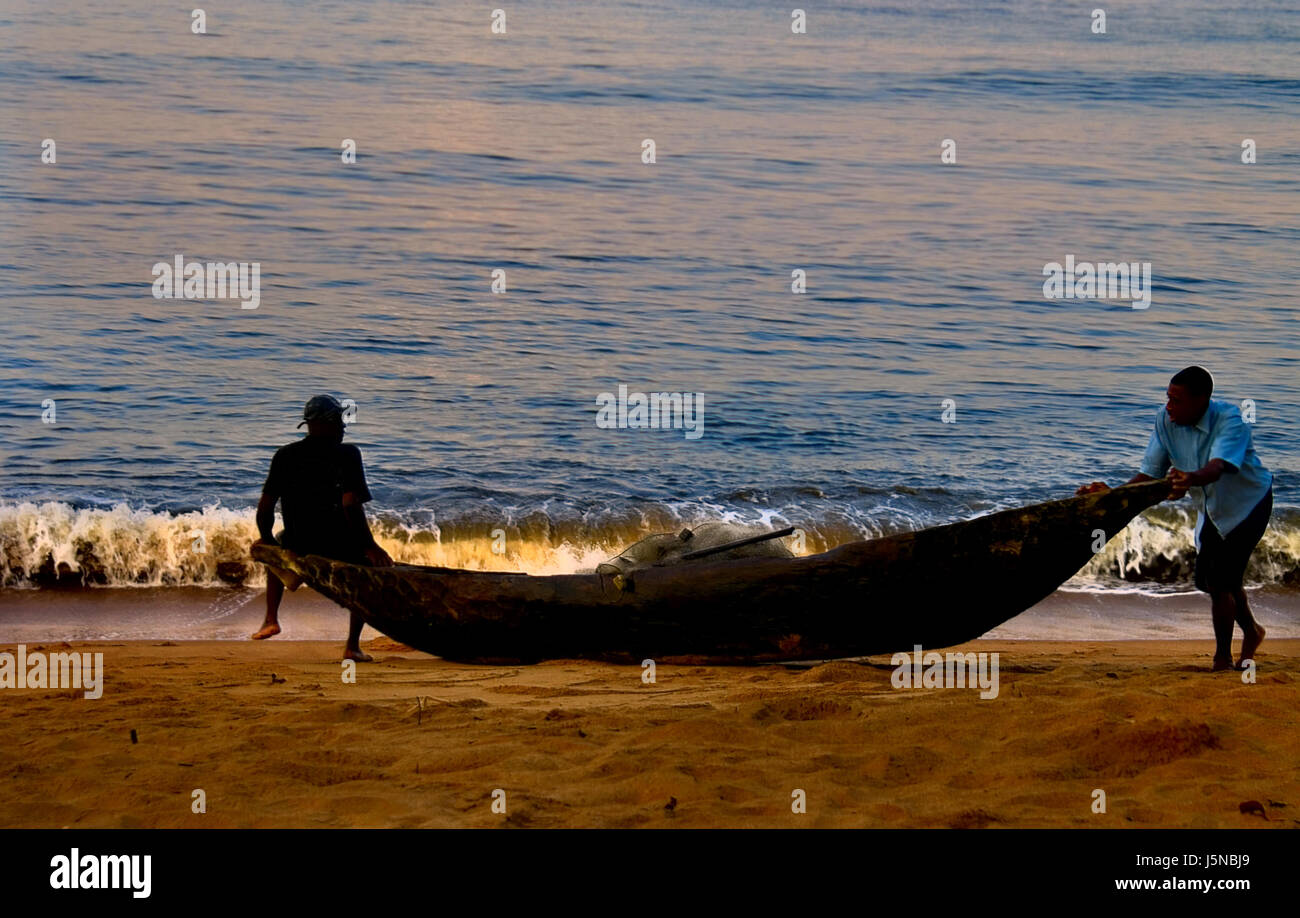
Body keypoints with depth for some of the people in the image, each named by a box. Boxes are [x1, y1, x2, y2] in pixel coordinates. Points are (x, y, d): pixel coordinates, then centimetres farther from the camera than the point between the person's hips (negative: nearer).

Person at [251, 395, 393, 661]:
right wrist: (369, 546, -11)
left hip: (297, 547, 3)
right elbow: (351, 505, -18)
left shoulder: (285, 456, 3)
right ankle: (352, 646, 18)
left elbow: (265, 506, 1)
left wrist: (266, 538, 19)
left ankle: (271, 618, 26)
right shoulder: (347, 454, -7)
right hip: (339, 548, -3)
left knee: (272, 549, 39)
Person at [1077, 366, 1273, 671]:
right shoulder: (1166, 421, -18)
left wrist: (1191, 480, -72)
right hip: (1212, 507, 6)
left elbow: (1218, 466, -51)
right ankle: (1251, 630, 42)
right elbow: (1150, 473, -15)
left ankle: (1223, 658, 3)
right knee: (1209, 580, 14)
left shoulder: (1230, 419, -33)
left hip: (1249, 501, -6)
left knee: (1221, 581, -13)